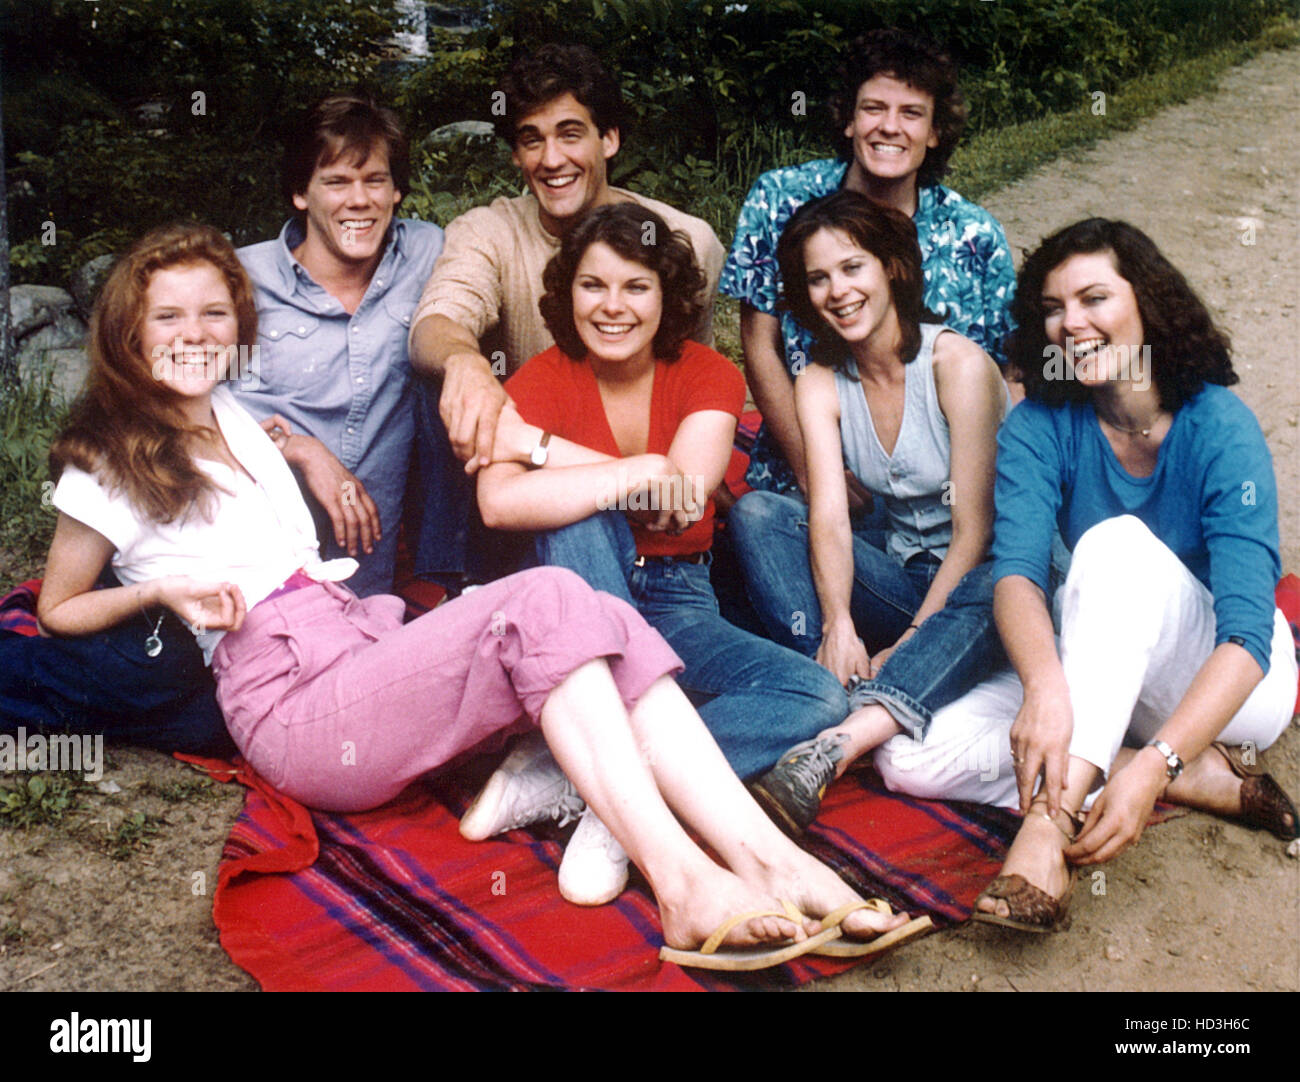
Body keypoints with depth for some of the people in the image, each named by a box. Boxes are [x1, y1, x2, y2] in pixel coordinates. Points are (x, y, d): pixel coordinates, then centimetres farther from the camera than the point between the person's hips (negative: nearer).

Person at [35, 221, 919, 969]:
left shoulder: (236, 412, 24)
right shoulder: (105, 466, 6)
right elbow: (59, 609, 12)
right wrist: (163, 590, -3)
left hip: (367, 638, 7)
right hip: (294, 705, -7)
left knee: (598, 626, -21)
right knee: (544, 602, -30)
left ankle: (765, 859, -32)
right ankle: (683, 883, -40)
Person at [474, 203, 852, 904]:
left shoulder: (708, 377, -2)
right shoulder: (543, 379, -6)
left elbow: (684, 493, -22)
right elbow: (499, 502, -27)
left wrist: (542, 447, -20)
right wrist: (641, 472, -29)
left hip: (677, 609, 2)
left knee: (818, 697, -22)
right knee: (581, 516, -33)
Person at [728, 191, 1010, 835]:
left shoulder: (957, 363, -14)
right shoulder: (820, 385, 0)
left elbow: (973, 533, -17)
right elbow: (830, 520, -14)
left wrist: (905, 644, -24)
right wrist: (838, 624, -33)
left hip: (976, 583, -4)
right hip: (901, 577, 4)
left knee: (992, 596, -40)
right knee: (755, 512, -17)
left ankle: (836, 745, -52)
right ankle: (842, 700, -34)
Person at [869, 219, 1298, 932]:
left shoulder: (1221, 430, -18)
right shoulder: (1040, 426, -8)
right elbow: (1016, 571, -24)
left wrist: (1153, 767, -43)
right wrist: (1044, 685, -46)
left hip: (1224, 683, -4)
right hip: (1093, 674, 4)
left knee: (1118, 542, -33)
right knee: (909, 757, -19)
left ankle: (1051, 823, -44)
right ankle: (1202, 781, -19)